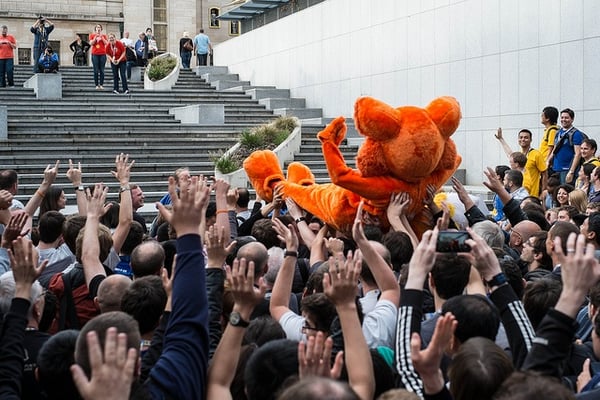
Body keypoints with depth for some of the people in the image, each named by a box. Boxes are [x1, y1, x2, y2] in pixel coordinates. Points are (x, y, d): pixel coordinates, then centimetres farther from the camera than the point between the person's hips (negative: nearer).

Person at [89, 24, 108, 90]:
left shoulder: (104, 36, 12)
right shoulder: (92, 35, 10)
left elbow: (106, 43, 0)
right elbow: (91, 43, -2)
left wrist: (101, 37, -8)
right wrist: (96, 37, -10)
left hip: (102, 54, 1)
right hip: (95, 54, -1)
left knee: (102, 70, -3)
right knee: (96, 70, -5)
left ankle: (101, 84, 0)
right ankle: (96, 85, -3)